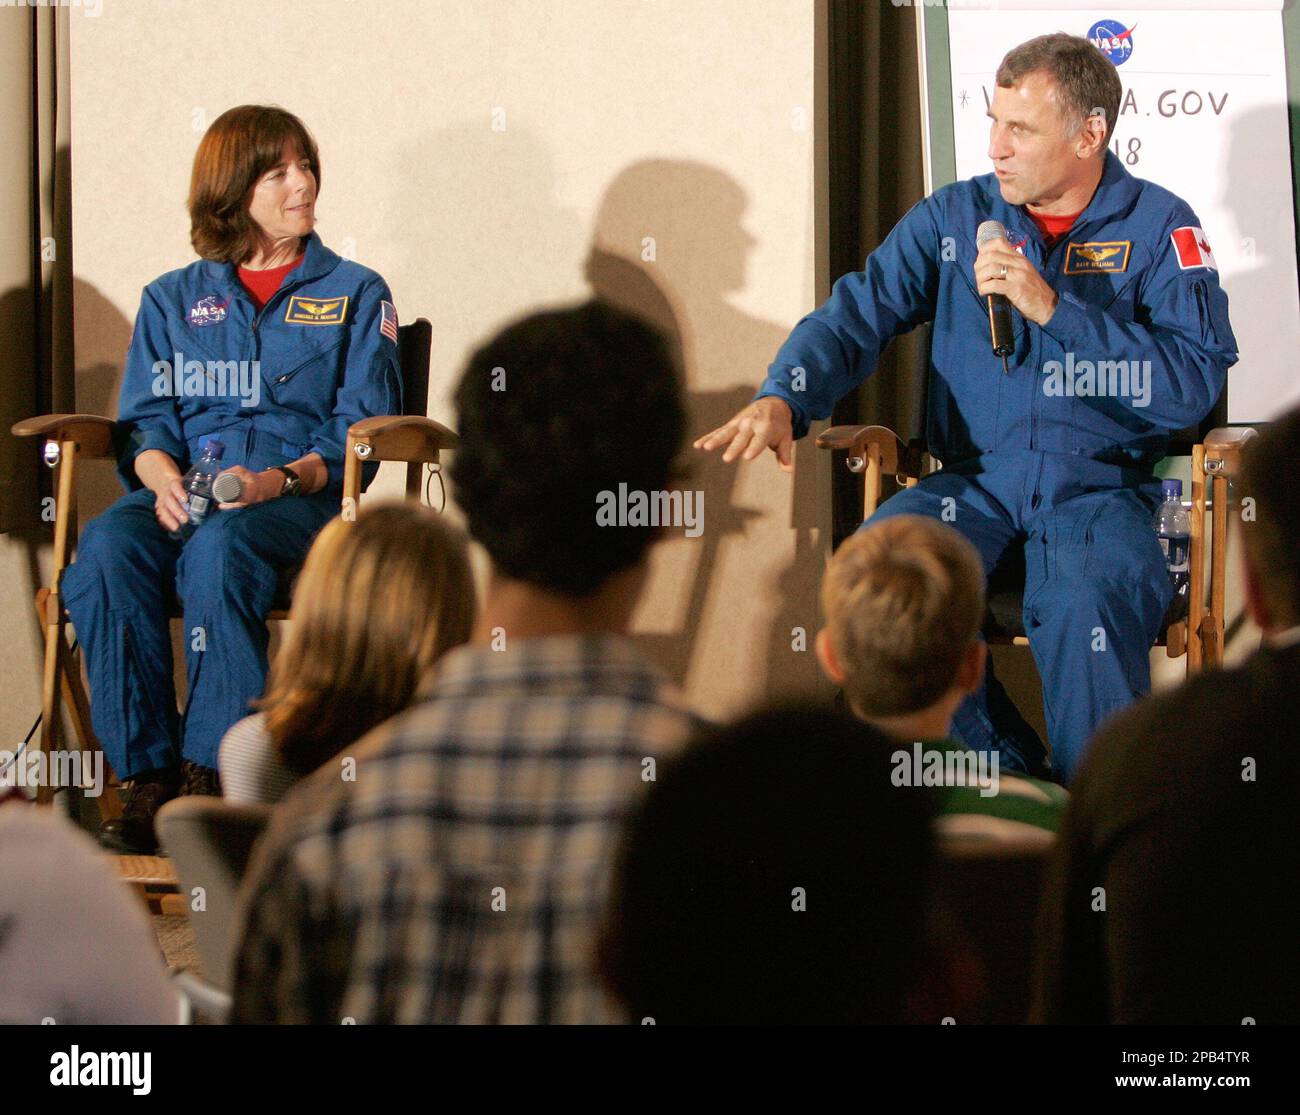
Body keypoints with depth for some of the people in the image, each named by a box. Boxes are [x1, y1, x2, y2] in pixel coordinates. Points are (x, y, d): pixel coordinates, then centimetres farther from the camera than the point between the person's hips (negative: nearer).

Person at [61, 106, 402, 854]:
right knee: (108, 549, -33)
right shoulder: (173, 299, 22)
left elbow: (360, 428, 3)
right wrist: (163, 476, -13)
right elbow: (146, 420, 12)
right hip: (184, 494, 3)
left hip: (303, 498, -3)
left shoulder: (354, 294, 15)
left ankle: (211, 774, -34)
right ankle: (149, 777, -30)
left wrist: (278, 480, -16)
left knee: (221, 549, -39)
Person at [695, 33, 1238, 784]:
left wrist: (1052, 307, -15)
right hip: (976, 481, 3)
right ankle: (1006, 775, -8)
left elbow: (1194, 383, -9)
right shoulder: (955, 217, 11)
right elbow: (857, 315, 4)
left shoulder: (1159, 227, 2)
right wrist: (782, 400, -17)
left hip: (1102, 488, -3)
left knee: (1085, 607, -36)